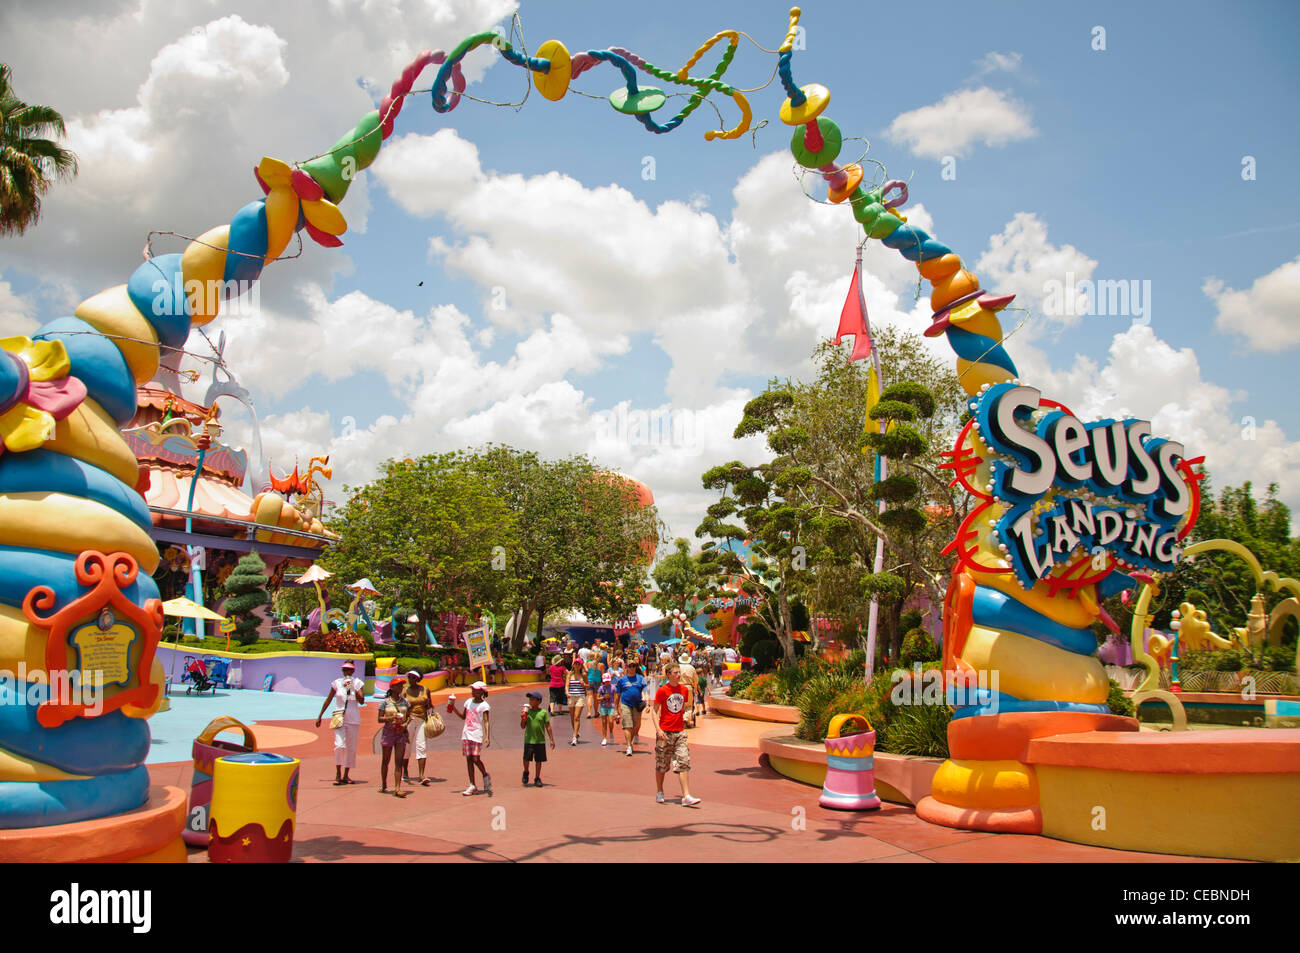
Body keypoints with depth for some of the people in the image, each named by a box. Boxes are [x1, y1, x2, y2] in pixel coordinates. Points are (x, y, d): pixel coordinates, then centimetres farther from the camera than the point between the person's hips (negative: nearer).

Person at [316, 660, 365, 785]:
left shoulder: (358, 683, 2)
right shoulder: (337, 683, 2)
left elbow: (362, 701, -8)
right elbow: (328, 700, 11)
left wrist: (353, 688, -16)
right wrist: (320, 716, 13)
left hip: (353, 719, 1)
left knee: (351, 748, 4)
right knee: (339, 745, -16)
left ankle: (346, 775, 14)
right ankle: (338, 774, -3)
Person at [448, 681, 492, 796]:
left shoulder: (484, 705, -6)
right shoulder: (469, 702, 14)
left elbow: (486, 722, -15)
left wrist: (487, 737, -26)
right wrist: (453, 708, 13)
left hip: (477, 734, -6)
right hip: (466, 734, 6)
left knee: (476, 759, -12)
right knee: (468, 759, 4)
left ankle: (485, 776, 16)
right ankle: (472, 786, 7)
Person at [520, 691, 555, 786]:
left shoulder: (543, 712, -3)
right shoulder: (527, 711, 0)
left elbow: (548, 726, 1)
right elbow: (523, 726, 3)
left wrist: (552, 740, 1)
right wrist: (522, 718, -16)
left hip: (540, 741, 0)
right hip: (529, 740, 0)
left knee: (539, 760, 8)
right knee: (526, 759, -3)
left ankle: (537, 778, 22)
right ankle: (526, 773, 26)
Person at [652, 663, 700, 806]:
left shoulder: (684, 690, 6)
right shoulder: (662, 690, -8)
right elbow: (654, 711, -7)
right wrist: (658, 729, -16)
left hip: (680, 731, 3)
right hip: (665, 732, -3)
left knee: (684, 763, -7)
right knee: (662, 765, 9)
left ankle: (686, 797, -10)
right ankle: (659, 793, 27)